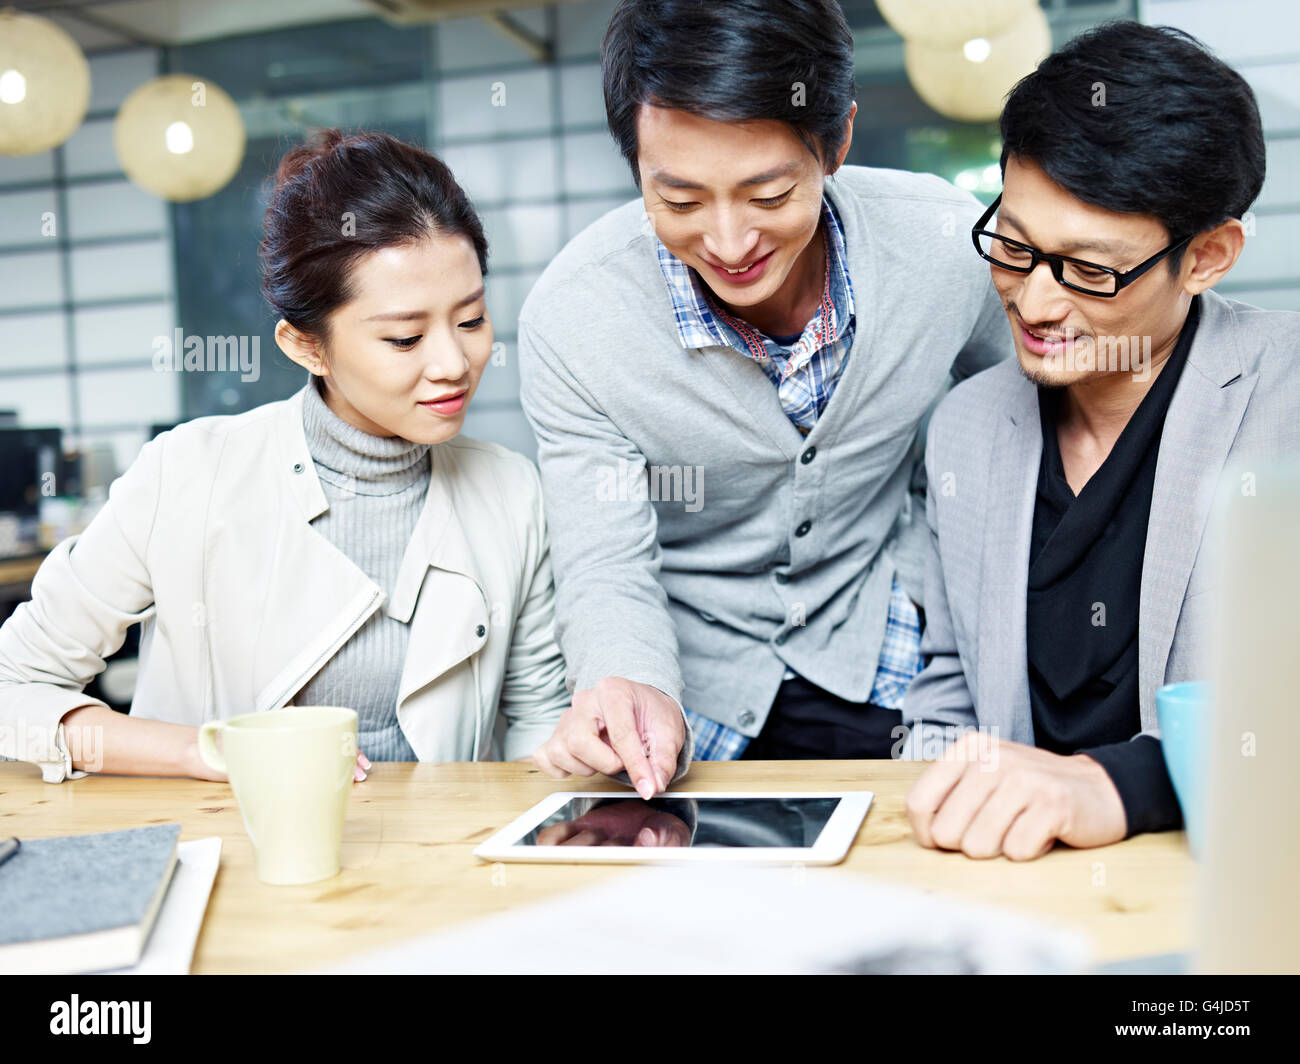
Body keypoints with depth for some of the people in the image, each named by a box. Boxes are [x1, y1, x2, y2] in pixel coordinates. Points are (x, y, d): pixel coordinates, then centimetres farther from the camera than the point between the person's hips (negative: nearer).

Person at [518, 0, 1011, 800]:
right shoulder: (571, 319, -19)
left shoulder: (947, 241, -15)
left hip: (881, 678, 0)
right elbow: (606, 569, -14)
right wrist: (635, 691, -33)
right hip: (693, 685, 1)